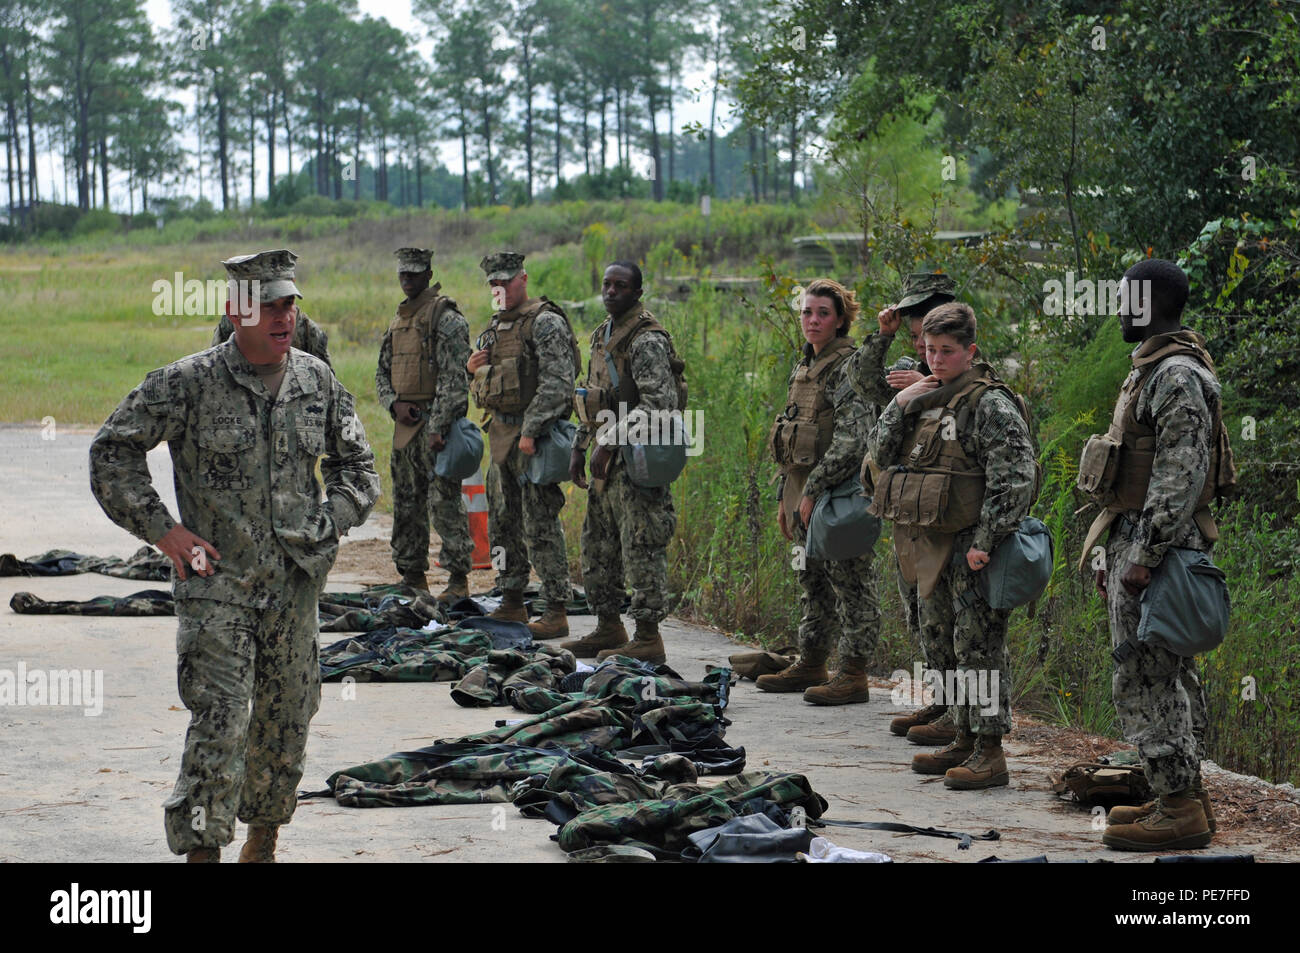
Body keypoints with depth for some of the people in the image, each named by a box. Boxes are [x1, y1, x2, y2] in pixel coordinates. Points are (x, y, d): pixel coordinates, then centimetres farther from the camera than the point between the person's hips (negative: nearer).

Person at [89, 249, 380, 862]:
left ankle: (263, 844, 28)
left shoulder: (318, 382, 5)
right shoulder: (188, 383, -8)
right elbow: (112, 452, -3)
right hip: (215, 579, -4)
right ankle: (202, 849, -9)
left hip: (294, 582, 4)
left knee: (285, 721, 11)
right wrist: (161, 529, -7)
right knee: (218, 725, -12)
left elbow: (358, 466, 19)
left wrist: (326, 526, 5)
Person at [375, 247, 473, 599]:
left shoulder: (445, 318, -9)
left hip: (436, 423, -8)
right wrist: (395, 404, -1)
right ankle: (412, 576, 20)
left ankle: (458, 577, -6)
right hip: (405, 424, 8)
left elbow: (453, 378, -16)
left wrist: (438, 427, -22)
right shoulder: (398, 320, 17)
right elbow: (382, 373, 21)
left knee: (445, 502, -9)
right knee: (406, 504, 12)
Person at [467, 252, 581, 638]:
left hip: (533, 435, -9)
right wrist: (474, 369, 3)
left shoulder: (545, 322, -11)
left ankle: (557, 612, -8)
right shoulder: (496, 326, 17)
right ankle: (511, 603, 23)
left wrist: (530, 431, -25)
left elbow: (557, 383, -19)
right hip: (501, 432, 9)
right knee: (503, 523, 13)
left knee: (540, 526, -10)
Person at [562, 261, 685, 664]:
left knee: (641, 547, -7)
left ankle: (648, 638, -5)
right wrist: (579, 447, 17)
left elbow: (660, 404, -25)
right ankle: (608, 628, 24)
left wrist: (611, 442, -24)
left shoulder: (647, 340, -15)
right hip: (608, 461, 10)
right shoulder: (604, 335, 16)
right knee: (598, 545, 14)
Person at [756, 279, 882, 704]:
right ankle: (811, 665, 25)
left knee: (849, 581, -4)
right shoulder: (804, 366, 15)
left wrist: (813, 490, -22)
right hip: (804, 491, 9)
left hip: (838, 493, -9)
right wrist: (785, 497, 19)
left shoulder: (849, 367, -14)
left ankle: (854, 674, 0)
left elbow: (852, 441, -23)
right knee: (813, 581, 16)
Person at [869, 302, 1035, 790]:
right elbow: (883, 455, 13)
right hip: (930, 547, 9)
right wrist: (899, 406, -2)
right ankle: (964, 740, 24)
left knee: (978, 647, -8)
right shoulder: (927, 398, 14)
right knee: (942, 647, 14)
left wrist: (984, 542, -23)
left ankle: (990, 751, -6)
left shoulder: (990, 404, -11)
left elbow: (1012, 479, -18)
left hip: (969, 546, -9)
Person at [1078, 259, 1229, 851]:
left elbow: (1182, 473, -23)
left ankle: (1178, 810, -8)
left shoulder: (1177, 376, -16)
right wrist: (1114, 556, 23)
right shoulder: (1154, 370, 18)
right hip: (1139, 542, 11)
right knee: (1170, 676, 13)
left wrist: (1145, 553, -25)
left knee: (1144, 679, -10)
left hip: (1154, 541, -11)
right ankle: (1184, 798, 19)